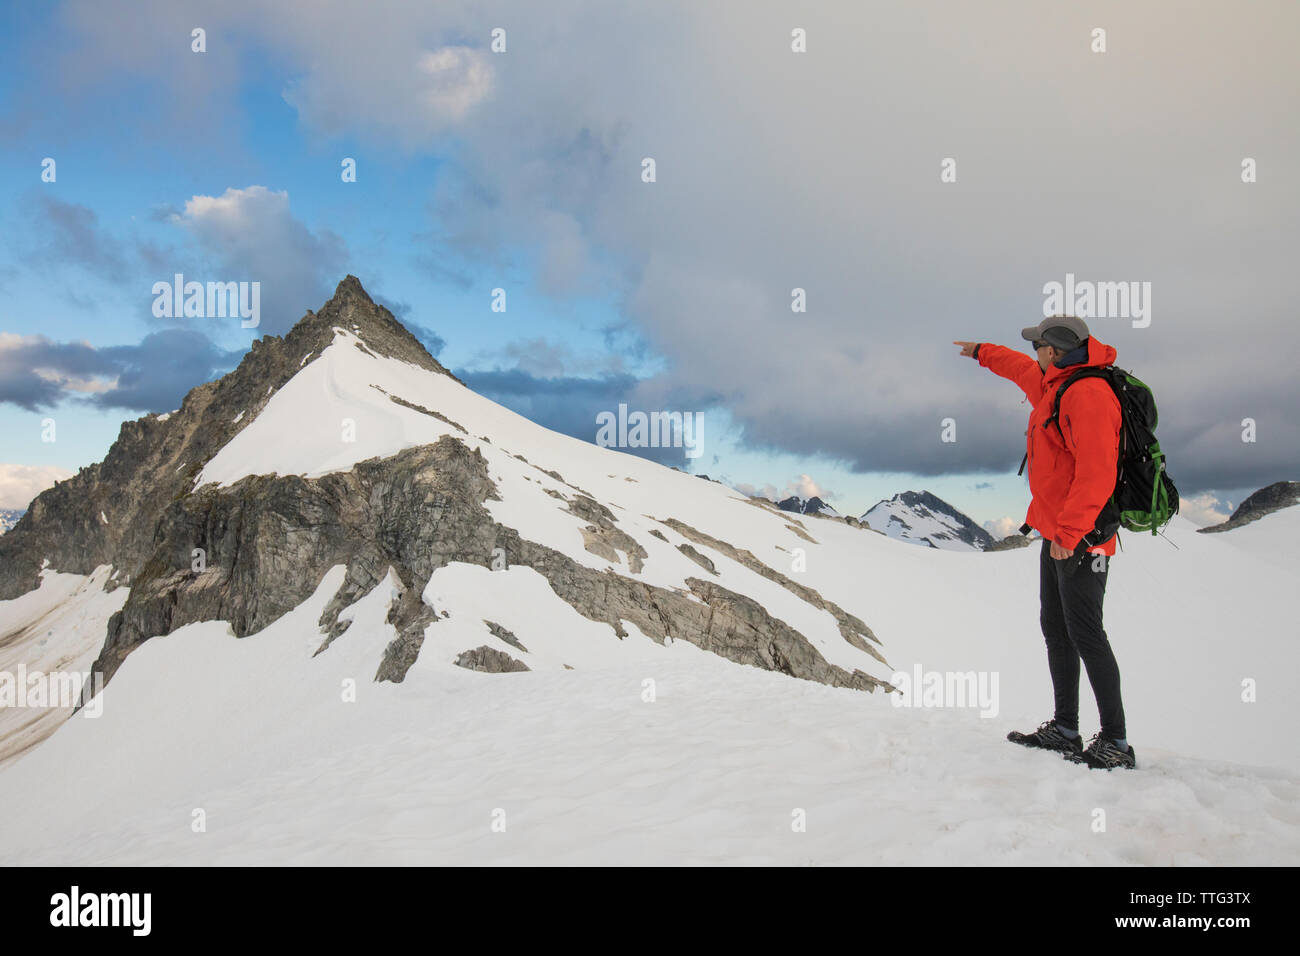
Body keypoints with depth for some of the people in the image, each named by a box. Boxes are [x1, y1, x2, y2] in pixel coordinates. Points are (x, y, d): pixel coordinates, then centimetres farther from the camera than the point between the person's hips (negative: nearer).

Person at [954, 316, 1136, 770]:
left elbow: (1097, 475, -25)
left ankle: (1116, 743, -2)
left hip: (1080, 539, -10)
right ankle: (1064, 730, 19)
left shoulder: (1088, 393, -18)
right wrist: (982, 352, 53)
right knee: (1056, 629, 12)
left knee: (1084, 633, -8)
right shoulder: (1053, 384, 13)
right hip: (1055, 534, 10)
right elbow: (1023, 368, 38)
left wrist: (1068, 533, -27)